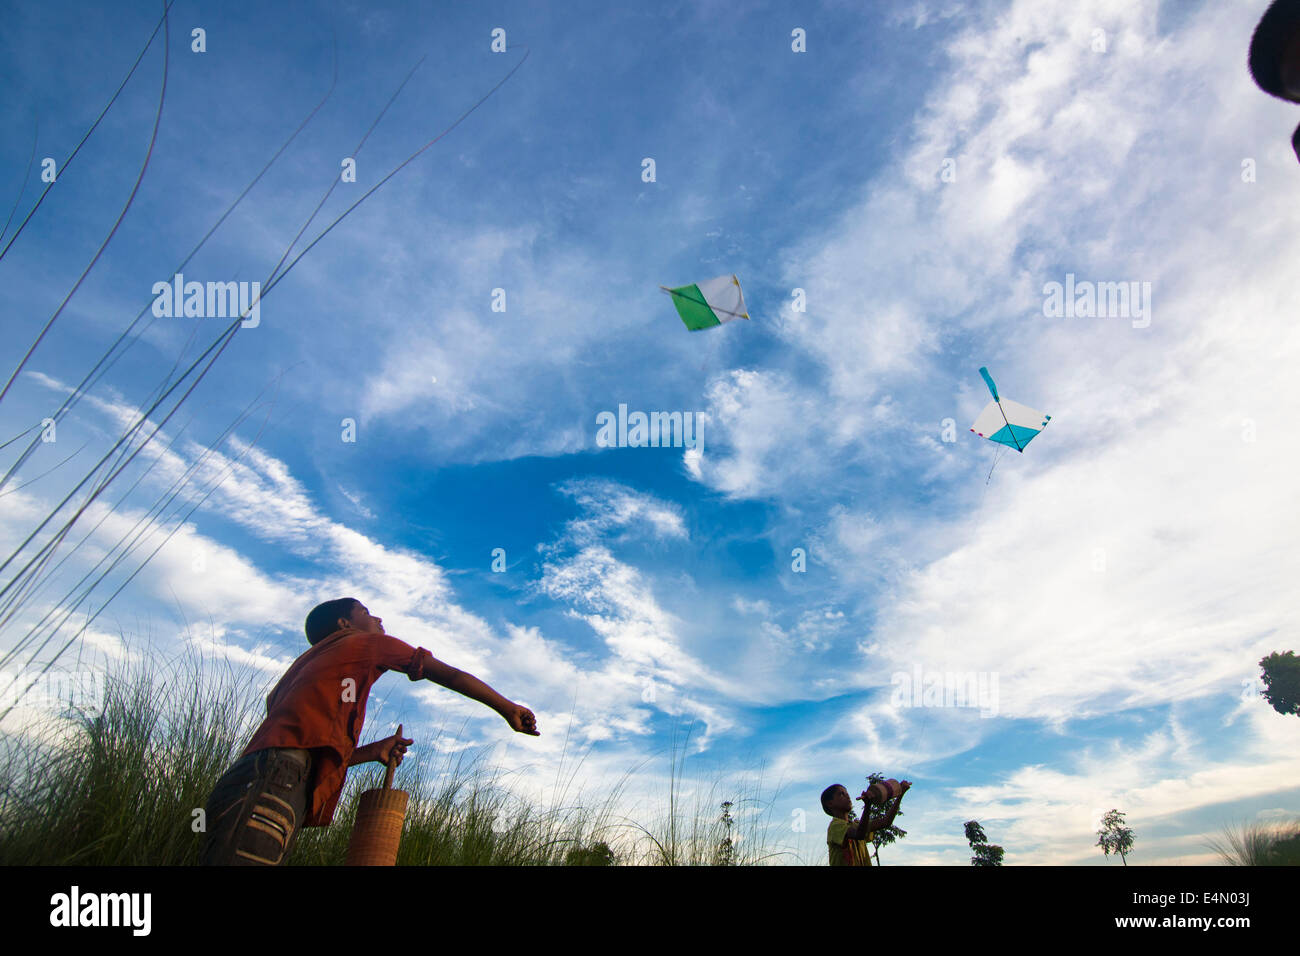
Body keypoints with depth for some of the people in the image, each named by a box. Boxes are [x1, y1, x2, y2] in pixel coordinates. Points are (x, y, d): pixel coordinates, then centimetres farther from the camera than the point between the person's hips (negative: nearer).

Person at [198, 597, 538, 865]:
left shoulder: (310, 662, 37)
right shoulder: (364, 643, 16)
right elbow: (448, 674, 18)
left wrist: (373, 751, 28)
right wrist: (507, 708, 24)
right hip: (274, 782, -9)